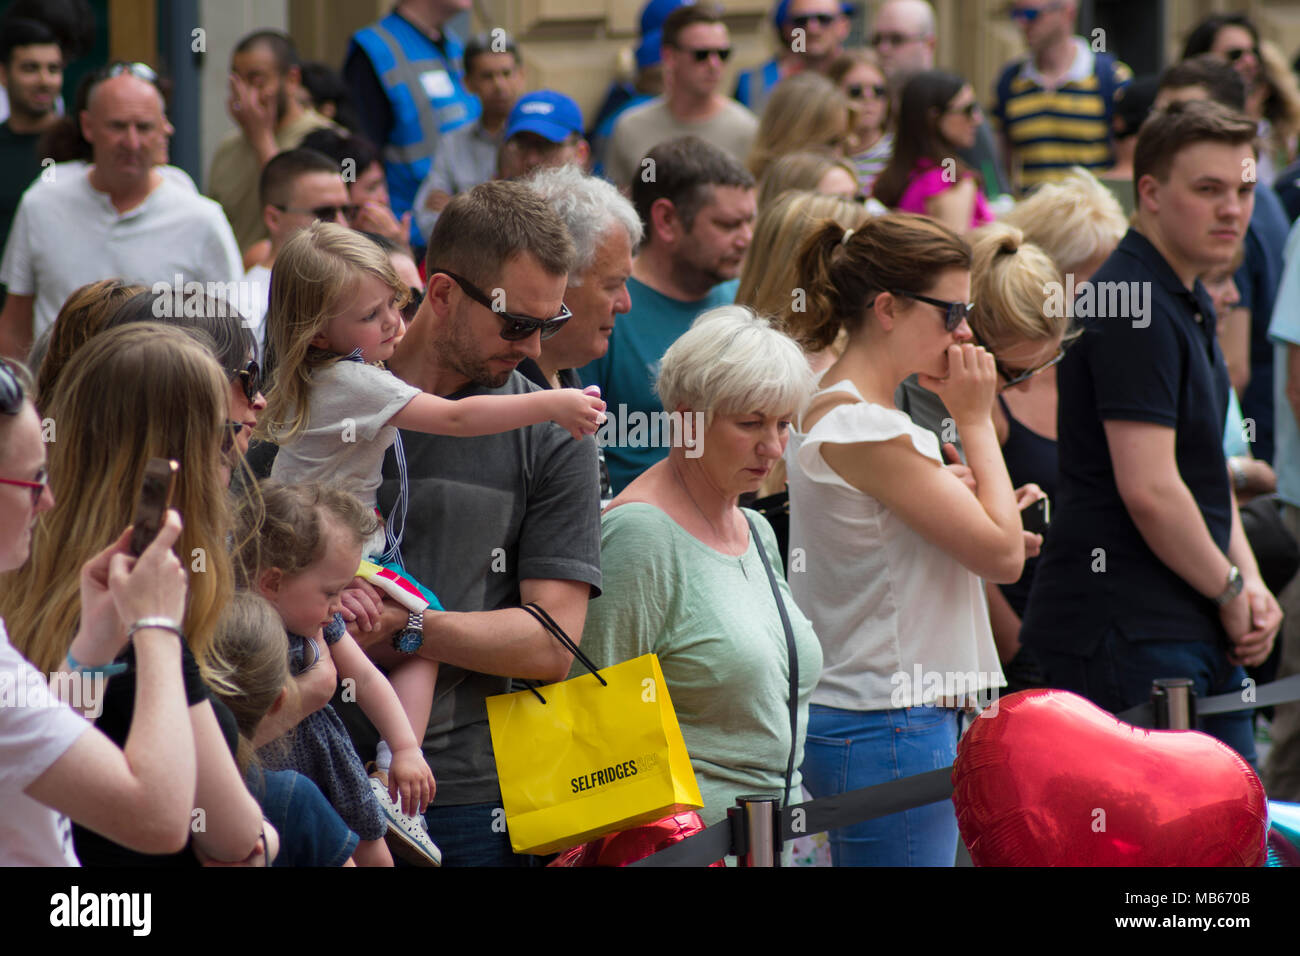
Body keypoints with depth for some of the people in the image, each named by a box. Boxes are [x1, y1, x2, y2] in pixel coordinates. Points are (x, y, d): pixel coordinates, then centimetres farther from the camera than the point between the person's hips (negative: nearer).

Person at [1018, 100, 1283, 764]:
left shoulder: (1189, 305, 17)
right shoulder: (1133, 311, -16)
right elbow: (1149, 490, -23)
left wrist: (1248, 582, 8)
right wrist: (1230, 591, -10)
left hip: (1199, 632, 10)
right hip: (1128, 631, -10)